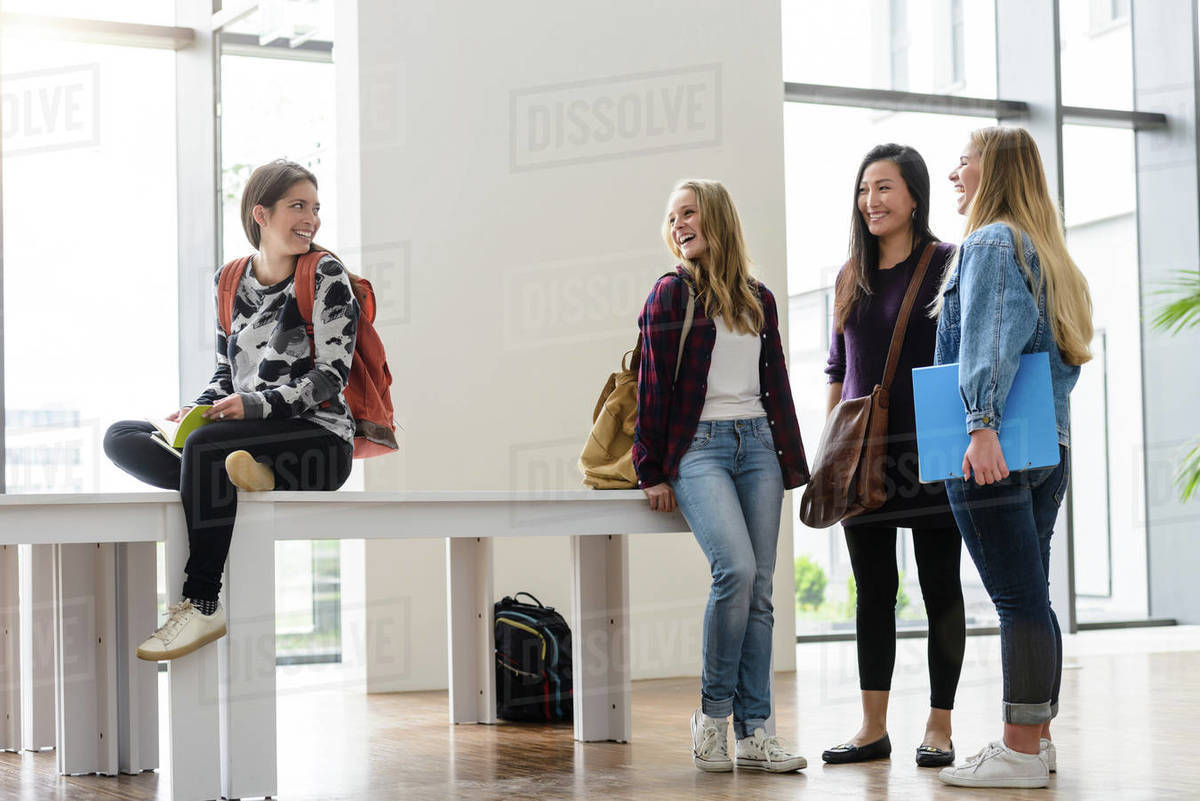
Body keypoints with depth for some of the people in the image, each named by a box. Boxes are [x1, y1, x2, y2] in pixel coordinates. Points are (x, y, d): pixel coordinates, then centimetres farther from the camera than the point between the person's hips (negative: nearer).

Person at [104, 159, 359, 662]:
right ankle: (242, 477, -29)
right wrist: (200, 408, -2)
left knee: (205, 446, -33)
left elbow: (330, 377, -10)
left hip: (320, 438, -7)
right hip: (247, 441, 7)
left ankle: (202, 605, -29)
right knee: (121, 437, -7)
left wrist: (254, 405, -21)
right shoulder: (230, 281, 13)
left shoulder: (326, 276, -3)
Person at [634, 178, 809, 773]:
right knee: (736, 569, -22)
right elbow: (653, 386, 1)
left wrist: (792, 461, 14)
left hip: (757, 444, 4)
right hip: (699, 447, -4)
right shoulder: (670, 294, 4)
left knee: (759, 589, -1)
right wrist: (652, 471, -4)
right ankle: (713, 713, -8)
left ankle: (754, 731, 2)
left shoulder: (759, 300, 16)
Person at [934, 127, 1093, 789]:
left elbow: (992, 338, -21)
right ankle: (1037, 739, 18)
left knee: (1017, 600, -9)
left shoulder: (991, 243, -8)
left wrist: (982, 424, -28)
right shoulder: (1043, 251, 20)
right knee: (1030, 598, 12)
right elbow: (1070, 355, 24)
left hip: (992, 453, -9)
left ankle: (1020, 751, -7)